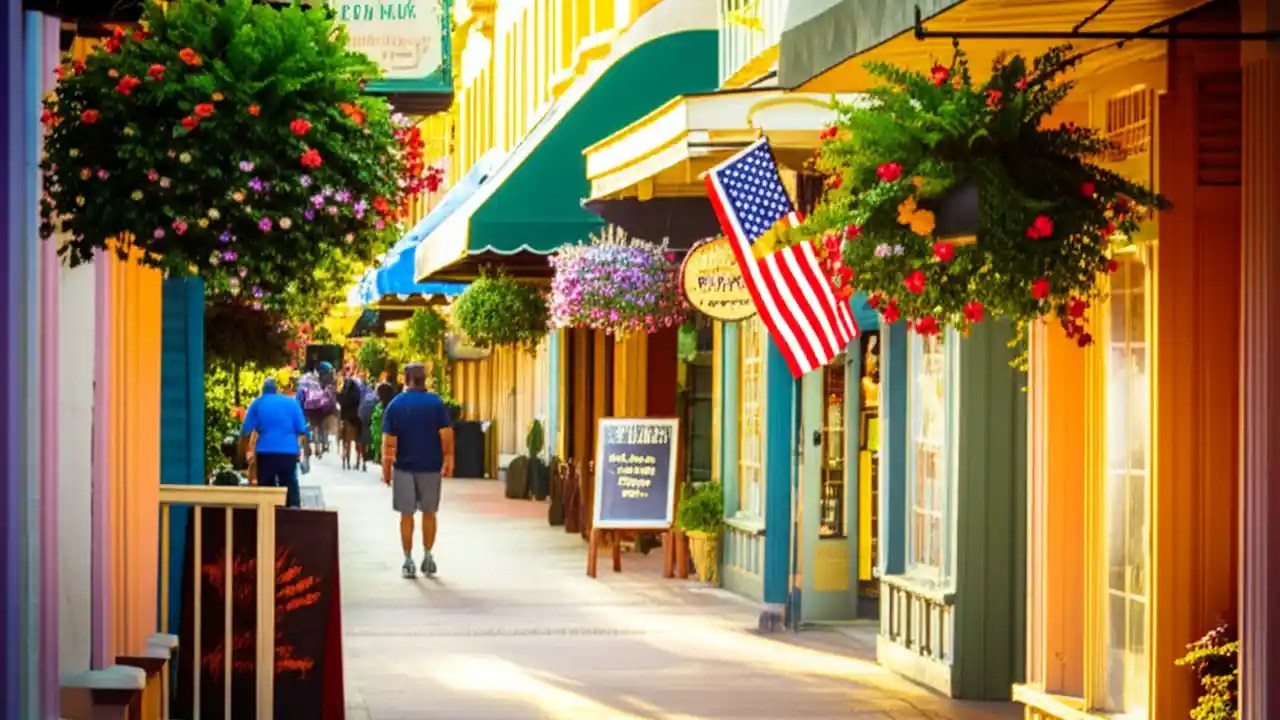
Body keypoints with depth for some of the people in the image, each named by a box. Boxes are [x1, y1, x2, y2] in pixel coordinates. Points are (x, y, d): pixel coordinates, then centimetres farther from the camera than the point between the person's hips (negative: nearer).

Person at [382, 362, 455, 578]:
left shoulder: (395, 405, -4)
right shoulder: (436, 403, -5)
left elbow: (389, 441, -7)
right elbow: (446, 435, -8)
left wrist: (386, 469, -2)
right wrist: (448, 460, 2)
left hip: (404, 466, 0)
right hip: (430, 466, 0)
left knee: (406, 514, 7)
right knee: (429, 513, 15)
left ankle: (408, 561, 6)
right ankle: (428, 556, 13)